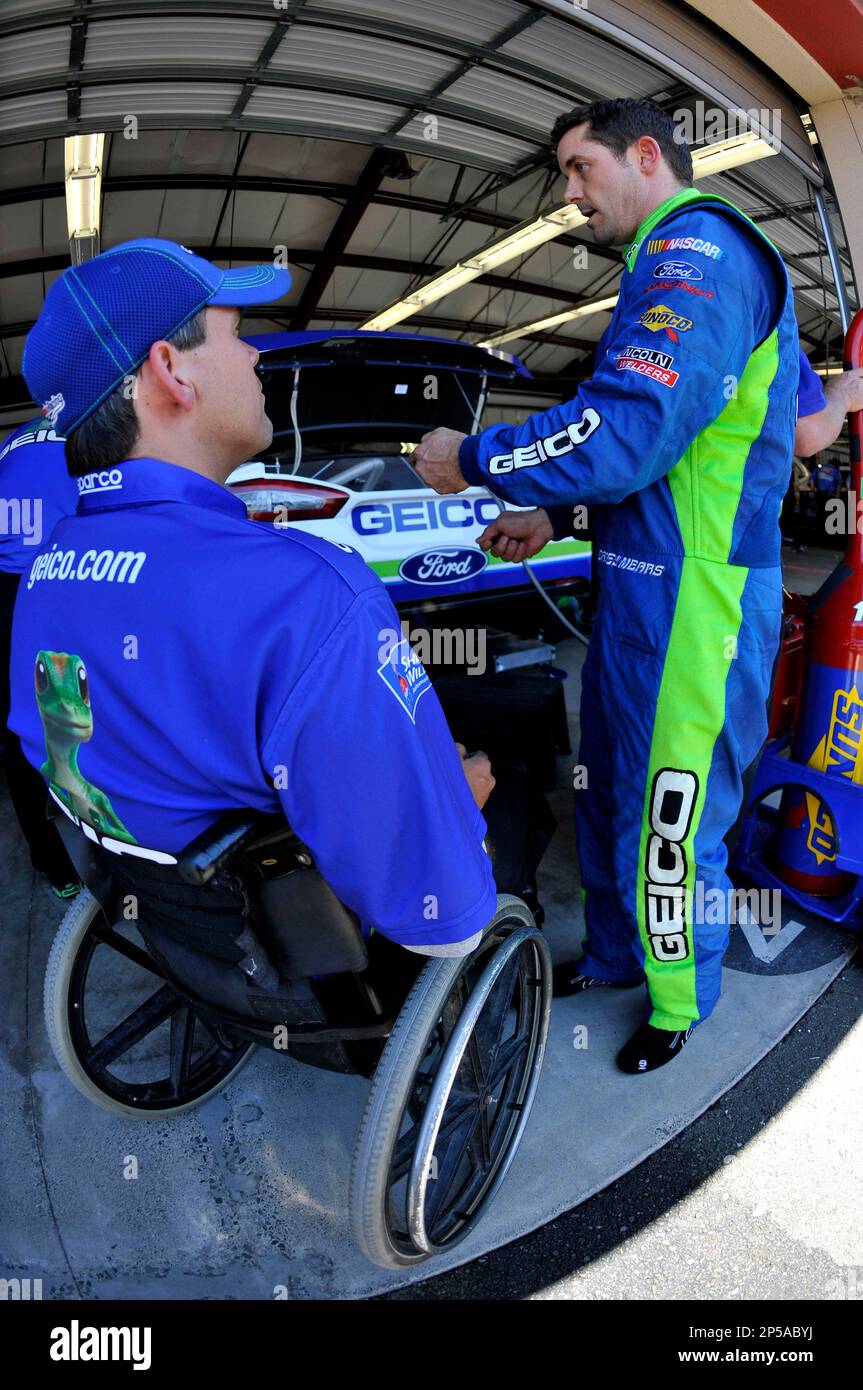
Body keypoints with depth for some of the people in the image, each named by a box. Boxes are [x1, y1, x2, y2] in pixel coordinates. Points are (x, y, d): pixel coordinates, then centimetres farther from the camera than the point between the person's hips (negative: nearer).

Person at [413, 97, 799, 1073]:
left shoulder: (698, 252, -14)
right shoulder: (672, 266, 21)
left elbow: (620, 433, -26)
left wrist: (473, 462, -13)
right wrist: (553, 516, 16)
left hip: (692, 608, -11)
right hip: (638, 590, 11)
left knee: (667, 828, 4)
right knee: (608, 797, 21)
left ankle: (679, 1001, 28)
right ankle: (614, 954, 41)